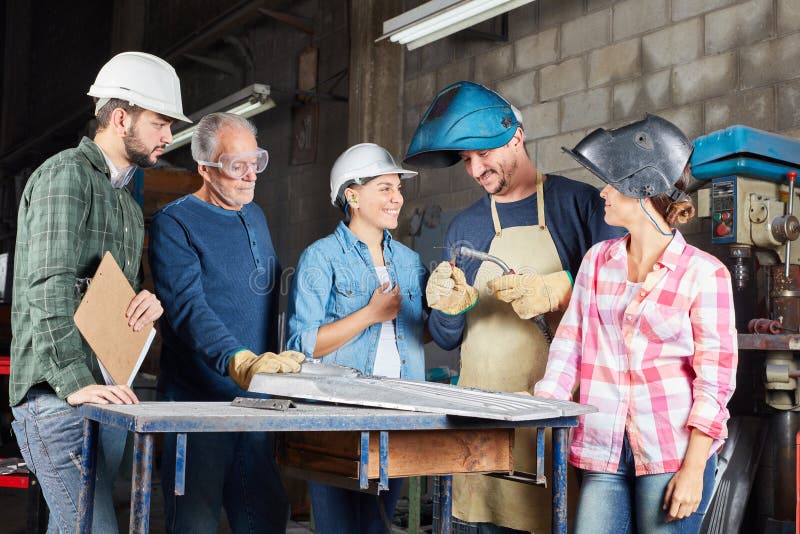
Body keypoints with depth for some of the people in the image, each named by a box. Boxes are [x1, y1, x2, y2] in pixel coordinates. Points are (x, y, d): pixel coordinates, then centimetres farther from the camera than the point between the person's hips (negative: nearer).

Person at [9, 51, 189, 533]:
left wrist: (148, 302, 1)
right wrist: (73, 381, -28)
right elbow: (50, 287, -19)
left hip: (107, 393, 9)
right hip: (58, 395, -9)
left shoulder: (125, 196, 23)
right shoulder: (66, 175, -7)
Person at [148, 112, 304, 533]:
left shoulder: (255, 217, 15)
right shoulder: (174, 223, -9)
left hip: (256, 402, 7)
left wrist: (280, 363, 14)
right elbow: (188, 307, -23)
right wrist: (242, 362, -37)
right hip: (198, 402, -6)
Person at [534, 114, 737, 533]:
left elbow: (715, 378, -7)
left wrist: (693, 468, -11)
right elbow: (570, 342, 9)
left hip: (673, 453, -4)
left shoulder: (704, 273, -5)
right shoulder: (597, 260, 9)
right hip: (605, 453, 4)